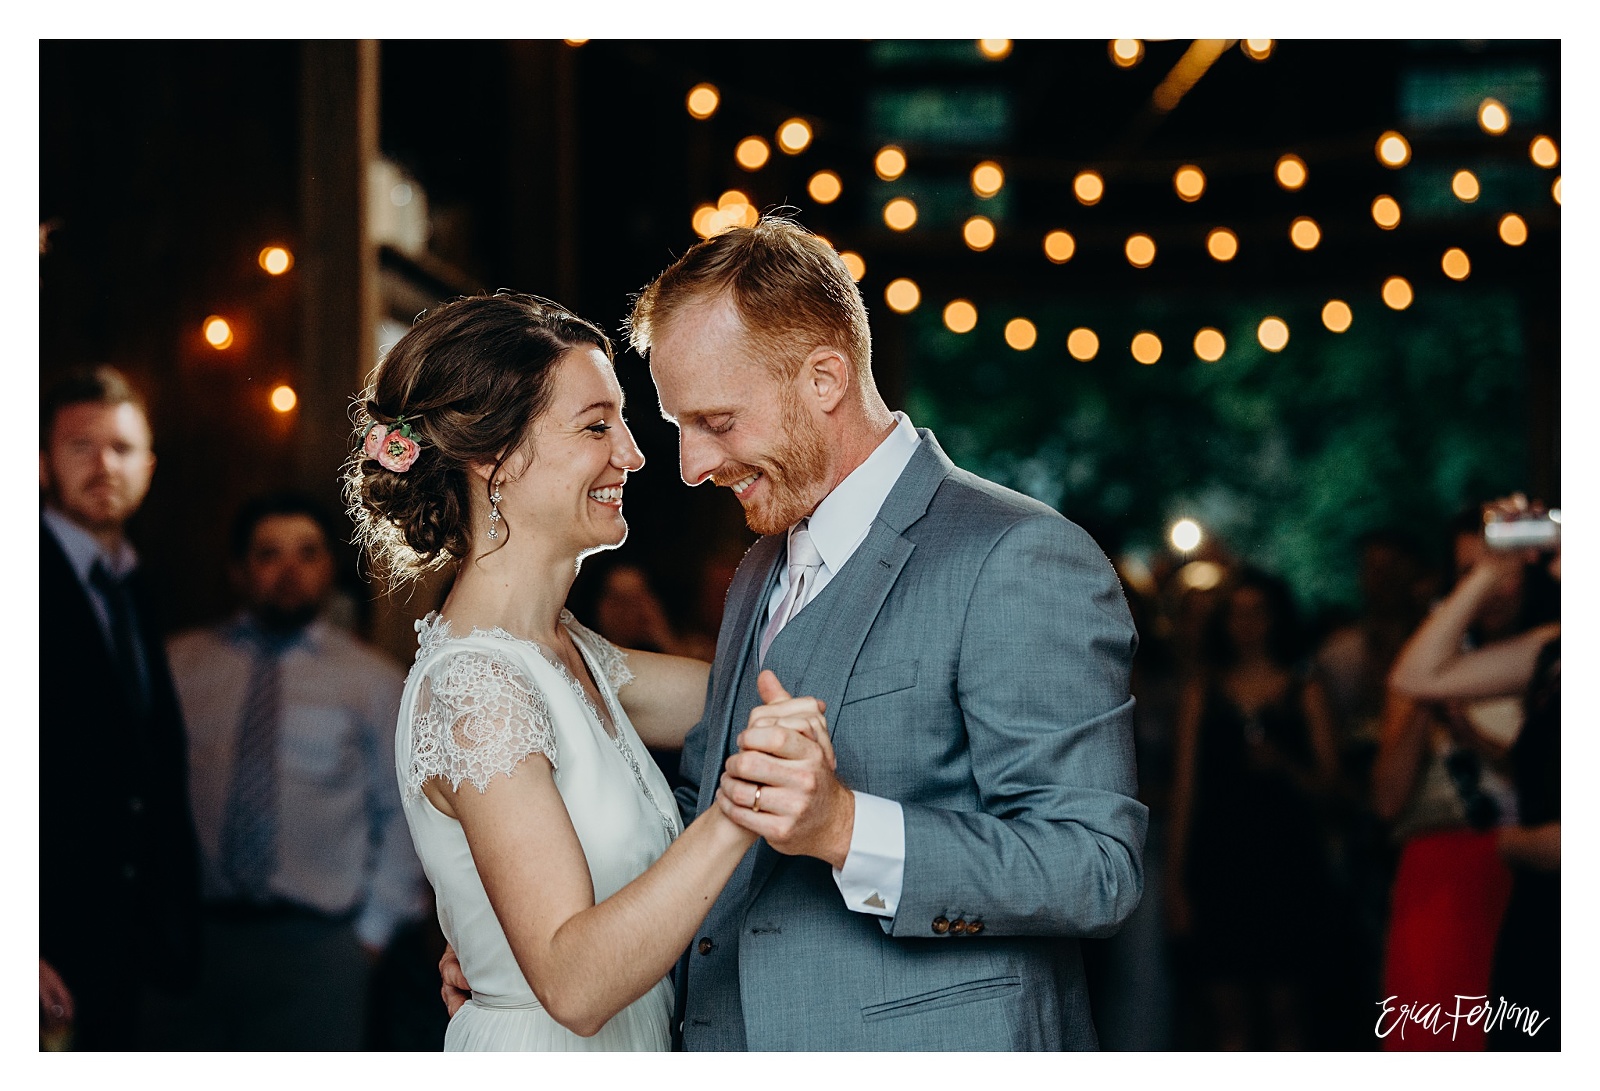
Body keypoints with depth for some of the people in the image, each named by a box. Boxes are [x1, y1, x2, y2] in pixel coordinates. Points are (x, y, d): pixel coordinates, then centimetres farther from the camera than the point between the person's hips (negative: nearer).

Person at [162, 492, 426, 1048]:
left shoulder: (375, 682, 8)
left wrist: (372, 930, 4)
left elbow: (403, 814, 10)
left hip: (316, 944, -1)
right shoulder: (179, 664, 10)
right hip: (191, 934, 1)